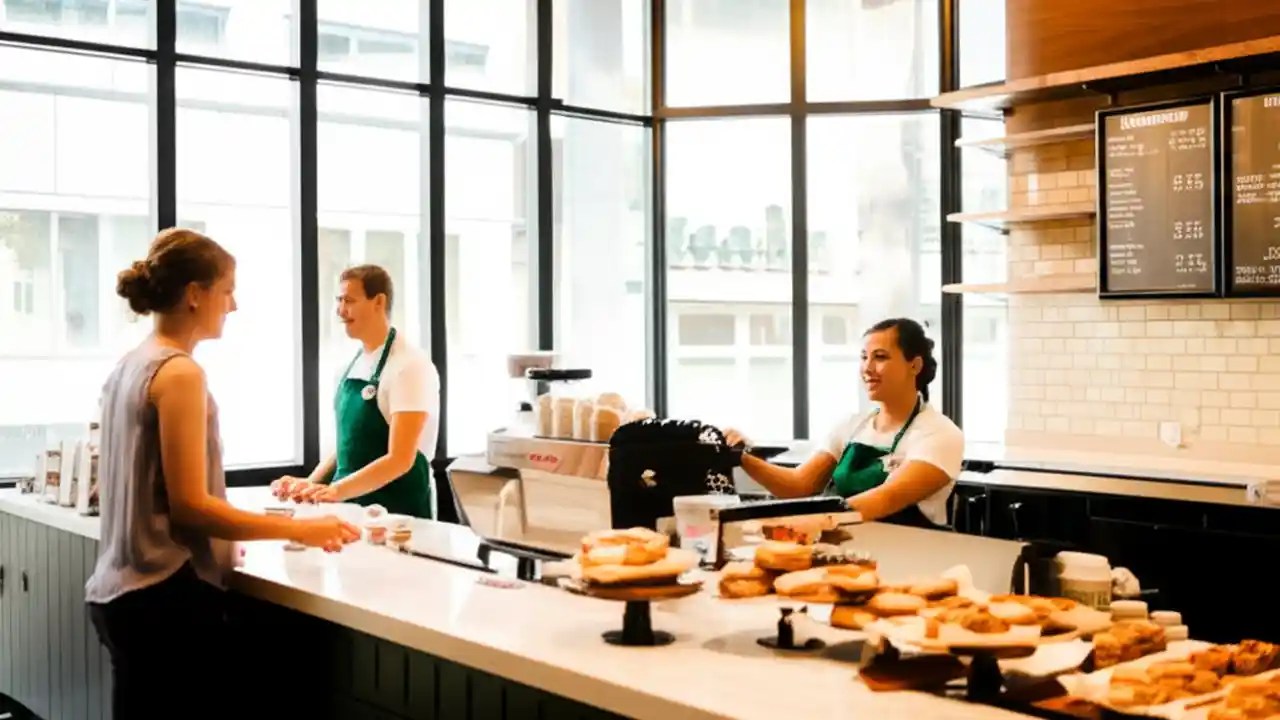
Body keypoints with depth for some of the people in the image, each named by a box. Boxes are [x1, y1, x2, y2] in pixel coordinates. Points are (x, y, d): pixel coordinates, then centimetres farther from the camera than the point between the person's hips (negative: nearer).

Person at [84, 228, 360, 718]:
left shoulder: (129, 367, 11)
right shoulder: (180, 373, -16)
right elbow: (189, 504, -18)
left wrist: (216, 541, 23)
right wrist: (298, 530, -13)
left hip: (123, 590, 9)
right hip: (166, 597, -9)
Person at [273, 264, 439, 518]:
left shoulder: (410, 366, -15)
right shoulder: (353, 366, 8)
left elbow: (399, 460, -21)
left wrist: (336, 490, -28)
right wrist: (311, 484, 2)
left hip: (395, 513, -7)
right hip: (350, 504, 7)